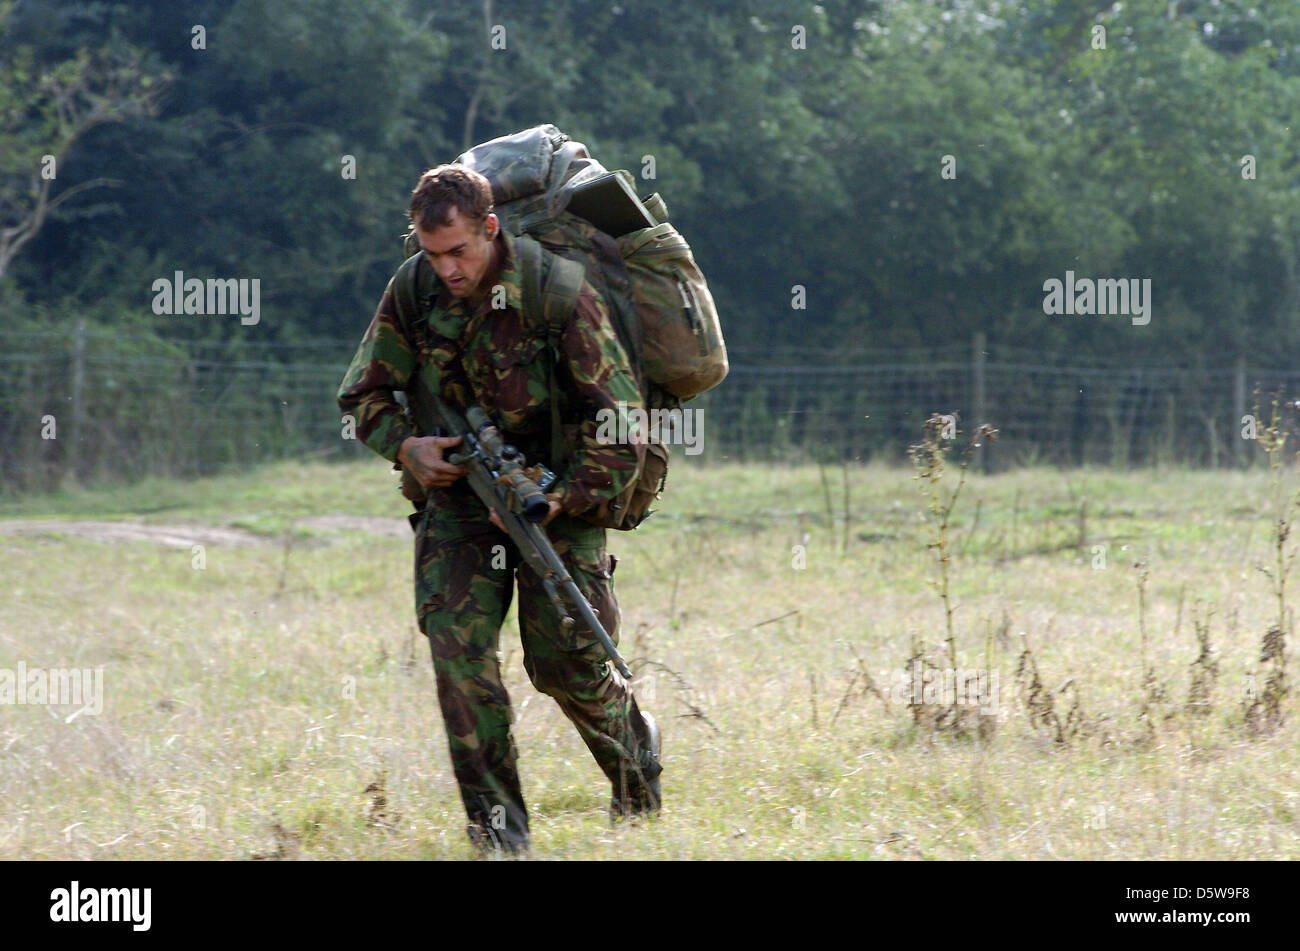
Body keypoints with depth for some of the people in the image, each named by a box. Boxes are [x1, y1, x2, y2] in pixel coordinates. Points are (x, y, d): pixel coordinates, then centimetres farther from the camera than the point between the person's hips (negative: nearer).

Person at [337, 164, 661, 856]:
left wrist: (555, 504, -22)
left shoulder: (558, 294, -18)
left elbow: (618, 418, -14)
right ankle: (496, 822, -12)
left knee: (566, 658, -6)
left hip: (557, 491, -3)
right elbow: (363, 395, 8)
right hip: (457, 495, 3)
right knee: (457, 642, -16)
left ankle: (633, 742, 28)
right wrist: (406, 446, -12)